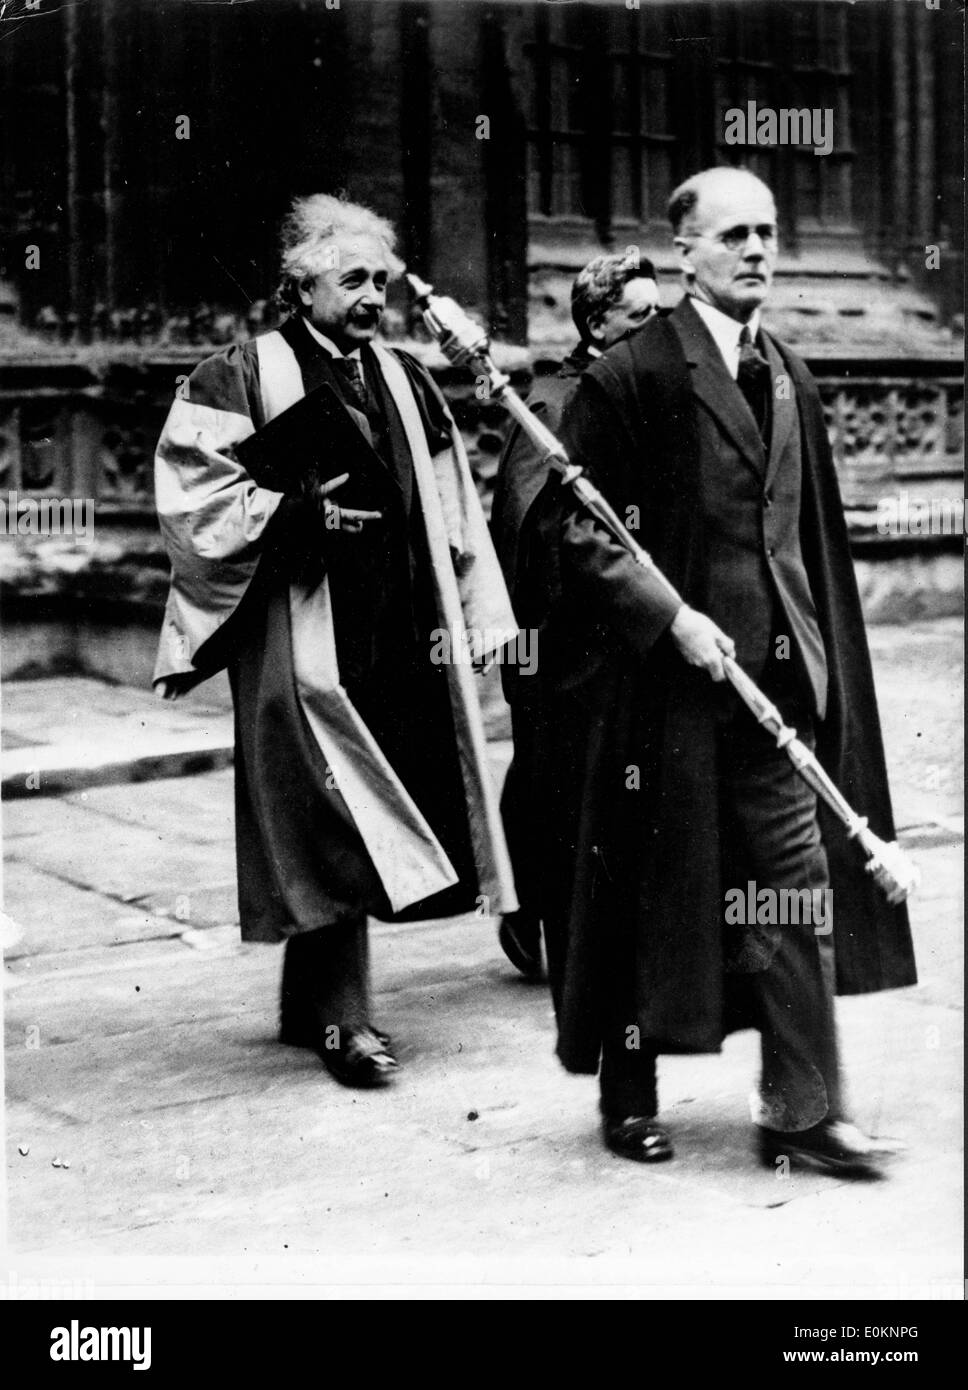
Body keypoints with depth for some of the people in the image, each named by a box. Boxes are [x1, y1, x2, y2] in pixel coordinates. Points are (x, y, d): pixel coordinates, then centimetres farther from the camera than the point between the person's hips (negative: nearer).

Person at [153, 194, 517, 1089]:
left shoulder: (405, 380, 15)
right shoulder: (240, 380, -2)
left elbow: (450, 505, 16)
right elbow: (194, 506, -8)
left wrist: (469, 617, 9)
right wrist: (296, 503, -18)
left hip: (402, 638, 6)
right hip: (304, 639, -5)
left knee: (343, 832, 10)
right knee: (333, 825, -6)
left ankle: (313, 1001, 25)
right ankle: (340, 1016, 3)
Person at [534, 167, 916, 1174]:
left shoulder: (791, 380, 14)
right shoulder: (630, 375, -6)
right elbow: (571, 523, -10)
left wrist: (820, 658, 13)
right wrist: (671, 616, -17)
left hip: (777, 674, 6)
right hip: (662, 676, -5)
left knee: (798, 886, 2)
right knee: (649, 891, 6)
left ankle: (802, 1107, 10)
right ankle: (629, 1098, 23)